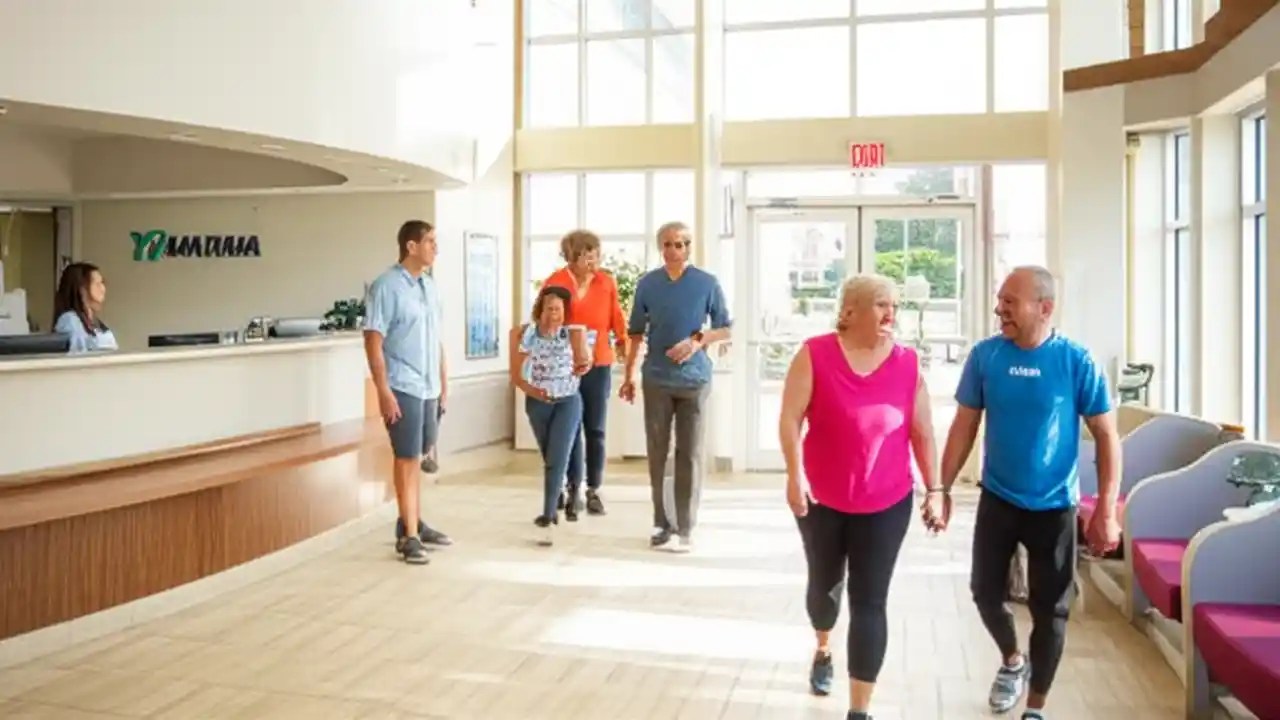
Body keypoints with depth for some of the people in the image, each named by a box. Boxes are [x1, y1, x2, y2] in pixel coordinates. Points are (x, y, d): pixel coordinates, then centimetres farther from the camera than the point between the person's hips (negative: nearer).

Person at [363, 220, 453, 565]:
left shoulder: (430, 285, 11)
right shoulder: (386, 286, -12)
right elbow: (373, 341, -14)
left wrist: (443, 379, 16)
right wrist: (383, 391, -18)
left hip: (429, 387, 7)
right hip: (402, 387, -7)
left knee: (415, 457, 15)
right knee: (407, 458, -1)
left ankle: (413, 523, 27)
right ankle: (409, 535, 6)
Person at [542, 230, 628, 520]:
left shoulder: (607, 282, 1)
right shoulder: (554, 283, -6)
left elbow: (616, 319, 6)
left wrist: (624, 343, -1)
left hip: (599, 365, 2)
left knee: (596, 430, 8)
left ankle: (594, 491, 18)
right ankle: (573, 492, 11)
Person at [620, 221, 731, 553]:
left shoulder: (707, 283, -2)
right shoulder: (647, 283, 3)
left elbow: (725, 329, 2)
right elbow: (636, 333, 9)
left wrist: (697, 341, -16)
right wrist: (629, 375, 7)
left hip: (694, 379, -2)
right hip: (656, 379, 2)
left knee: (689, 455, 1)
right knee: (657, 453, 7)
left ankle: (685, 529, 7)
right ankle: (662, 523, 19)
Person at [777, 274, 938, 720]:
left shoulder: (908, 364, -3)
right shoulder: (815, 354, -10)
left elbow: (922, 433, 2)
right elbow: (790, 418, -12)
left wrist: (935, 489, 2)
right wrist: (795, 474, -21)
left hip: (887, 503, 0)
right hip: (822, 498, 0)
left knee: (869, 603, -1)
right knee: (824, 583, 20)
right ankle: (823, 651, 52)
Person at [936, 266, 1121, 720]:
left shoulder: (1076, 362, -14)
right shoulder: (985, 355, -7)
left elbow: (1107, 437, -8)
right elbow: (964, 425, 1)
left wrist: (1106, 512, -12)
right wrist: (941, 489, -2)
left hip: (1054, 506, -2)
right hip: (997, 499, 2)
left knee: (1050, 609, 7)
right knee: (985, 592, 10)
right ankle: (1012, 660, 42)